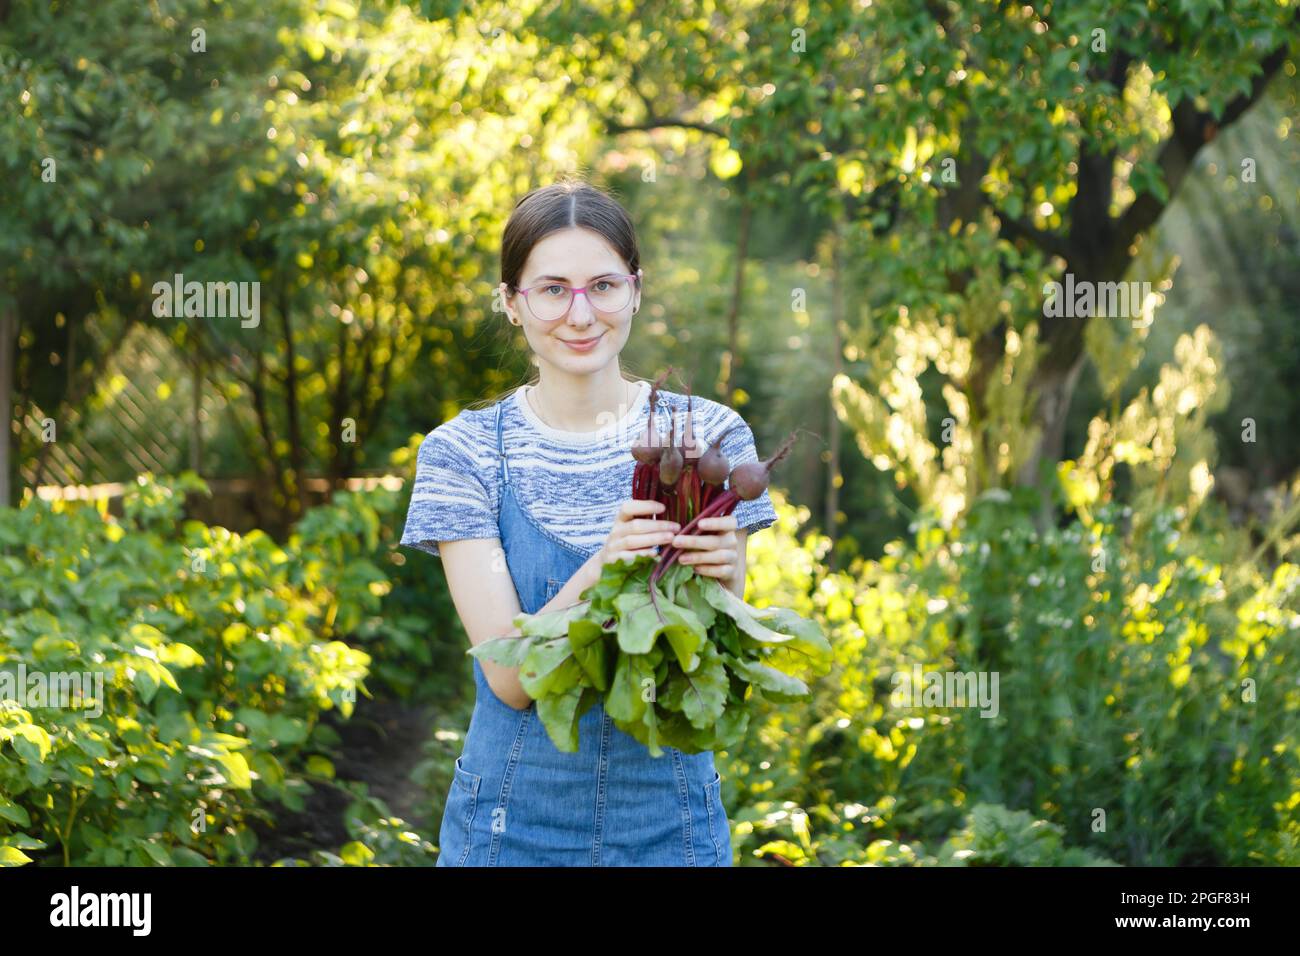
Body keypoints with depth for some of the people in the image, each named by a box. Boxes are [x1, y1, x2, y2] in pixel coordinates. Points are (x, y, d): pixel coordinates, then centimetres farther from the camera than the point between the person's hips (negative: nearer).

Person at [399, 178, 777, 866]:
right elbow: (510, 678, -14)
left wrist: (721, 583, -25)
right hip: (516, 823, -1)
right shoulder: (463, 451, -7)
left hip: (668, 818, 1)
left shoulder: (710, 435, -4)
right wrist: (598, 571, -30)